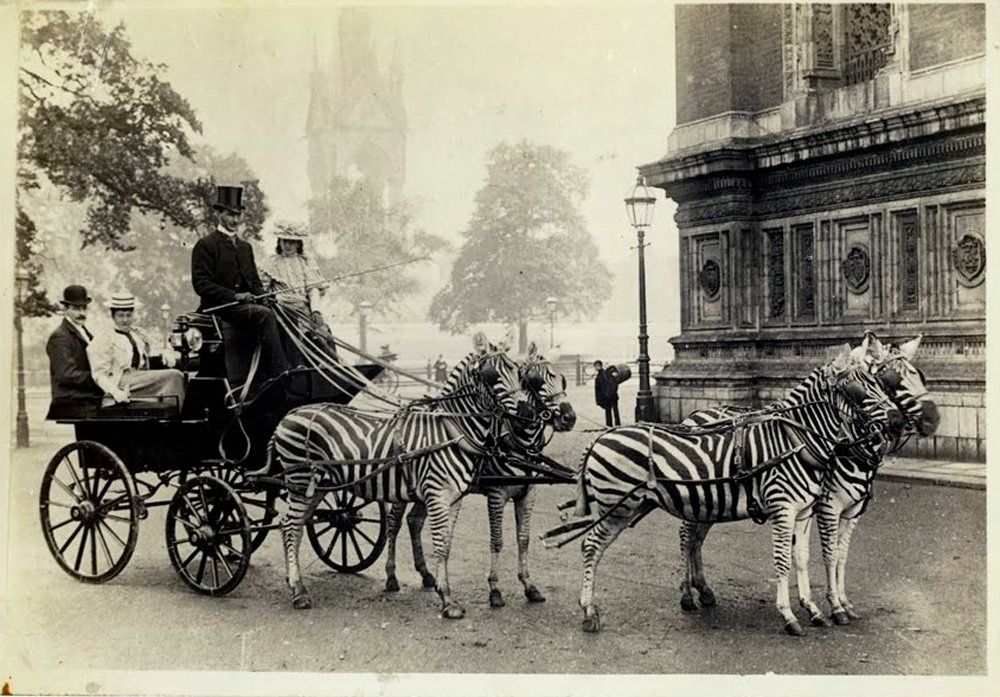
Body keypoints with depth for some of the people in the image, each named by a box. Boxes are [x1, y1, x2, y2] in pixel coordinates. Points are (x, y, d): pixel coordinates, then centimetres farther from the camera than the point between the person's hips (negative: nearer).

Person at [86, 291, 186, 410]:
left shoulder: (139, 334, 24)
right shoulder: (103, 340, 6)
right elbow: (100, 375, -2)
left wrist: (164, 358, 4)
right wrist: (115, 392, -22)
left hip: (143, 381, 6)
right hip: (122, 381, -6)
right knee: (173, 376, -26)